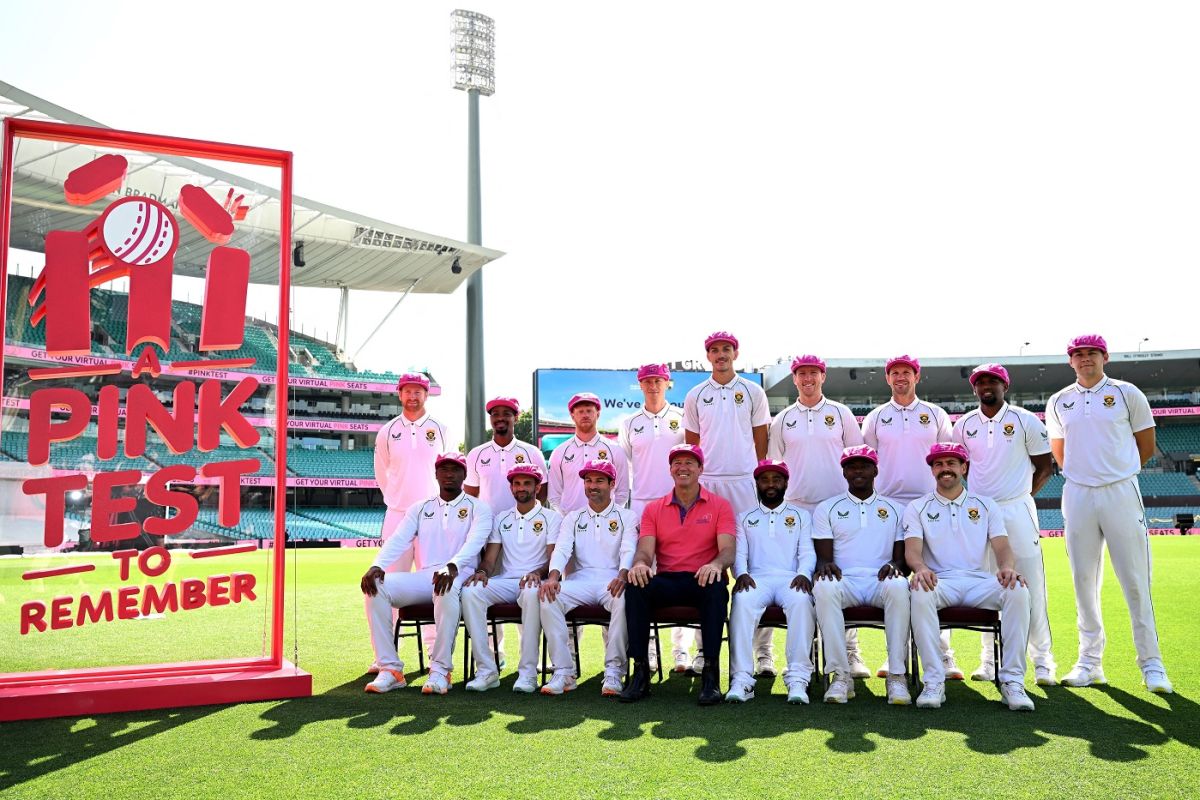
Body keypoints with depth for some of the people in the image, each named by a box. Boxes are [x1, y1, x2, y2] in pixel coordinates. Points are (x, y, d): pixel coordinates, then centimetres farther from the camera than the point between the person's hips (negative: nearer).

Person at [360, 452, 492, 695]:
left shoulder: (478, 508, 8)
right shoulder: (420, 509, 20)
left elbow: (474, 543, -12)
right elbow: (398, 541, 4)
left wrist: (452, 566, -34)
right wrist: (377, 566, -17)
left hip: (459, 577, -4)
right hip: (422, 577, 4)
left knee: (446, 590, -40)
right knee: (375, 585, -22)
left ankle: (440, 669, -30)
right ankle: (389, 668, -20)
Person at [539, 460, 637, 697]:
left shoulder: (626, 517, 13)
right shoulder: (573, 518, 21)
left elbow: (628, 551, -4)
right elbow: (562, 549, 4)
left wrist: (622, 576, -28)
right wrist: (553, 576, -18)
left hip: (613, 580, -2)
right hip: (580, 579, 2)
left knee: (625, 599, -37)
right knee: (547, 597, -28)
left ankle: (613, 672, -28)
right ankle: (564, 671, -24)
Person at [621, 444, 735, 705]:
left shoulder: (720, 505, 7)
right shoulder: (654, 509, 14)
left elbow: (727, 550, -5)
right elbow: (645, 550, 2)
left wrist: (716, 564, -30)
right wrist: (640, 564, -24)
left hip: (702, 581, -2)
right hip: (667, 582, 2)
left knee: (716, 587, -37)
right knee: (635, 585, -29)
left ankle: (711, 673, -28)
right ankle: (640, 672, -24)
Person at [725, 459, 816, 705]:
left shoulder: (801, 516, 22)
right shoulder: (745, 518, 24)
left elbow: (807, 552, 10)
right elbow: (738, 553, 12)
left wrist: (803, 574, -12)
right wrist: (741, 573, -11)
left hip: (790, 578, 0)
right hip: (757, 578, 0)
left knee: (801, 600, -37)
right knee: (742, 601, -36)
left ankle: (798, 679, -38)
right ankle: (742, 679, -39)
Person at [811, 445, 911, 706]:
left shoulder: (895, 509, 18)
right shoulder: (827, 508, 15)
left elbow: (903, 556, 12)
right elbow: (823, 556, 7)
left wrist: (895, 565, -13)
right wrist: (826, 565, -18)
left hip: (881, 580, 1)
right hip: (844, 580, 0)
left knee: (898, 586, -36)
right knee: (823, 587, -36)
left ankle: (897, 675, -30)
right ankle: (840, 674, -31)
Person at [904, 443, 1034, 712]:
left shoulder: (985, 505, 18)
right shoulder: (917, 507, 13)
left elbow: (1001, 546, 5)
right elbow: (912, 549, -3)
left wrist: (1006, 567, -20)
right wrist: (920, 567, -28)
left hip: (980, 581, 2)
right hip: (939, 582, -1)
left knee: (1018, 590, -30)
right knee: (919, 593, -37)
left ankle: (1012, 680, -23)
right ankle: (934, 682, -30)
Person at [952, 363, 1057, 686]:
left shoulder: (1025, 420, 1)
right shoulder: (964, 424, 8)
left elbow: (1044, 466, 5)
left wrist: (1022, 498, -1)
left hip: (1016, 510, -3)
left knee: (1031, 586, -3)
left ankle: (1042, 660, 6)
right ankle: (990, 659, 13)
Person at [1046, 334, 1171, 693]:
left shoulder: (1127, 394, 2)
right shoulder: (1058, 402, 10)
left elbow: (1147, 446, 8)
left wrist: (1118, 473, 12)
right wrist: (1080, 474, 13)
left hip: (1121, 493, -3)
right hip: (1078, 496, 3)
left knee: (1136, 581, -3)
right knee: (1084, 580, 5)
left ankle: (1151, 663, 6)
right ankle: (1090, 661, 13)